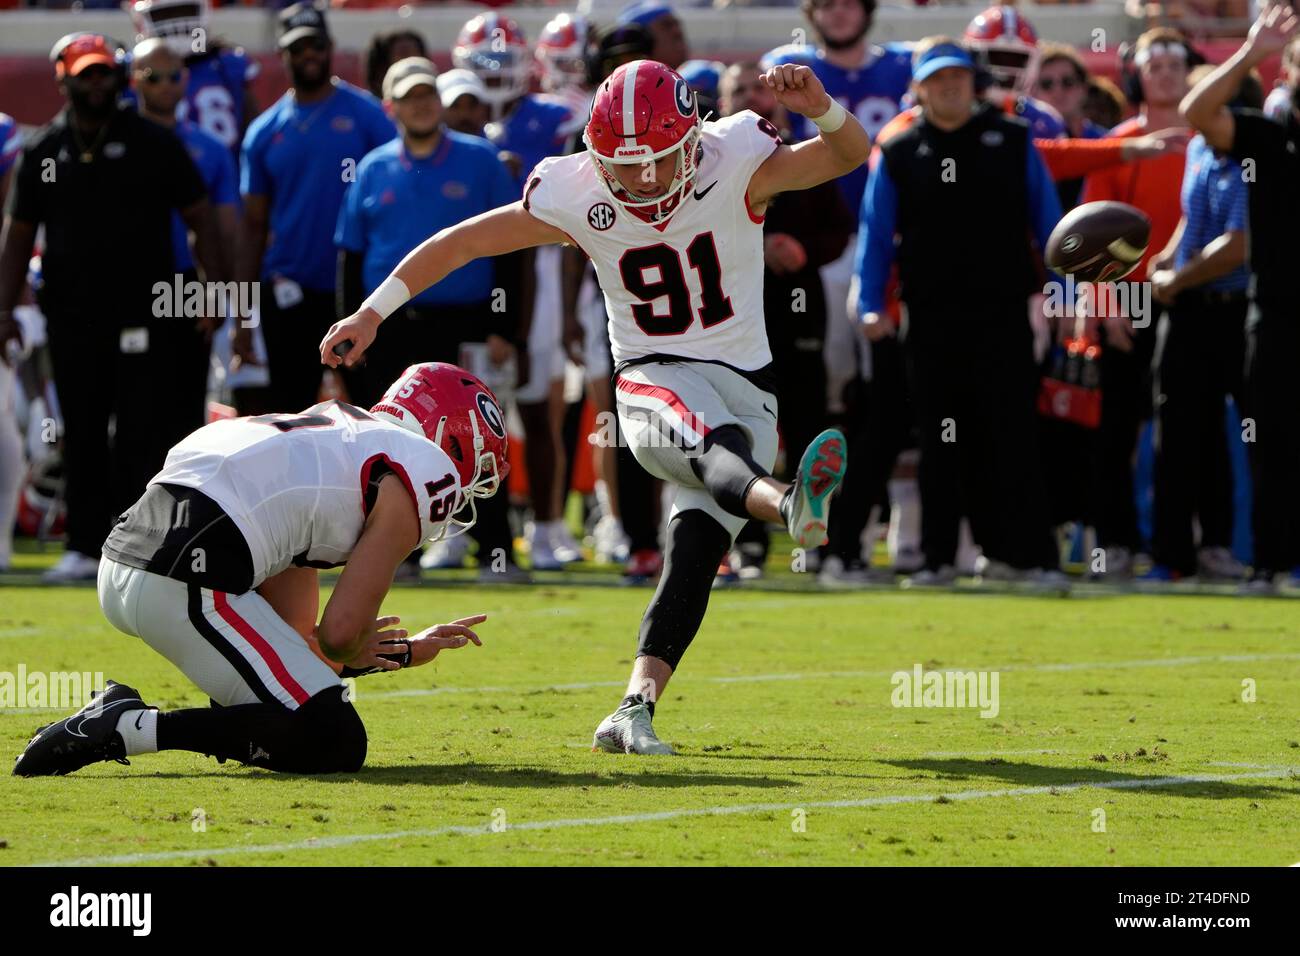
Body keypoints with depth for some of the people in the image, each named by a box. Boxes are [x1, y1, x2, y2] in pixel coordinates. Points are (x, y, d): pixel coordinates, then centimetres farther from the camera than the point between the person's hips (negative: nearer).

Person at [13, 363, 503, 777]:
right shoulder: (424, 472, 4)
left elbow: (293, 633, 31)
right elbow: (340, 633, -3)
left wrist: (407, 650, 40)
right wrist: (345, 656, 20)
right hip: (189, 585, -9)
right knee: (335, 745, -5)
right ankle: (131, 727, -13)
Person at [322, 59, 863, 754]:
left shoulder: (736, 164, -8)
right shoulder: (576, 196, -7)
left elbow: (850, 155, -12)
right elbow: (462, 242, 2)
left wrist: (822, 109, -35)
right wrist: (373, 312, 0)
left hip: (743, 384, 2)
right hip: (653, 380, -2)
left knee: (694, 553, -14)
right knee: (716, 441, -37)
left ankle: (636, 706, -18)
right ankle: (789, 506, -71)